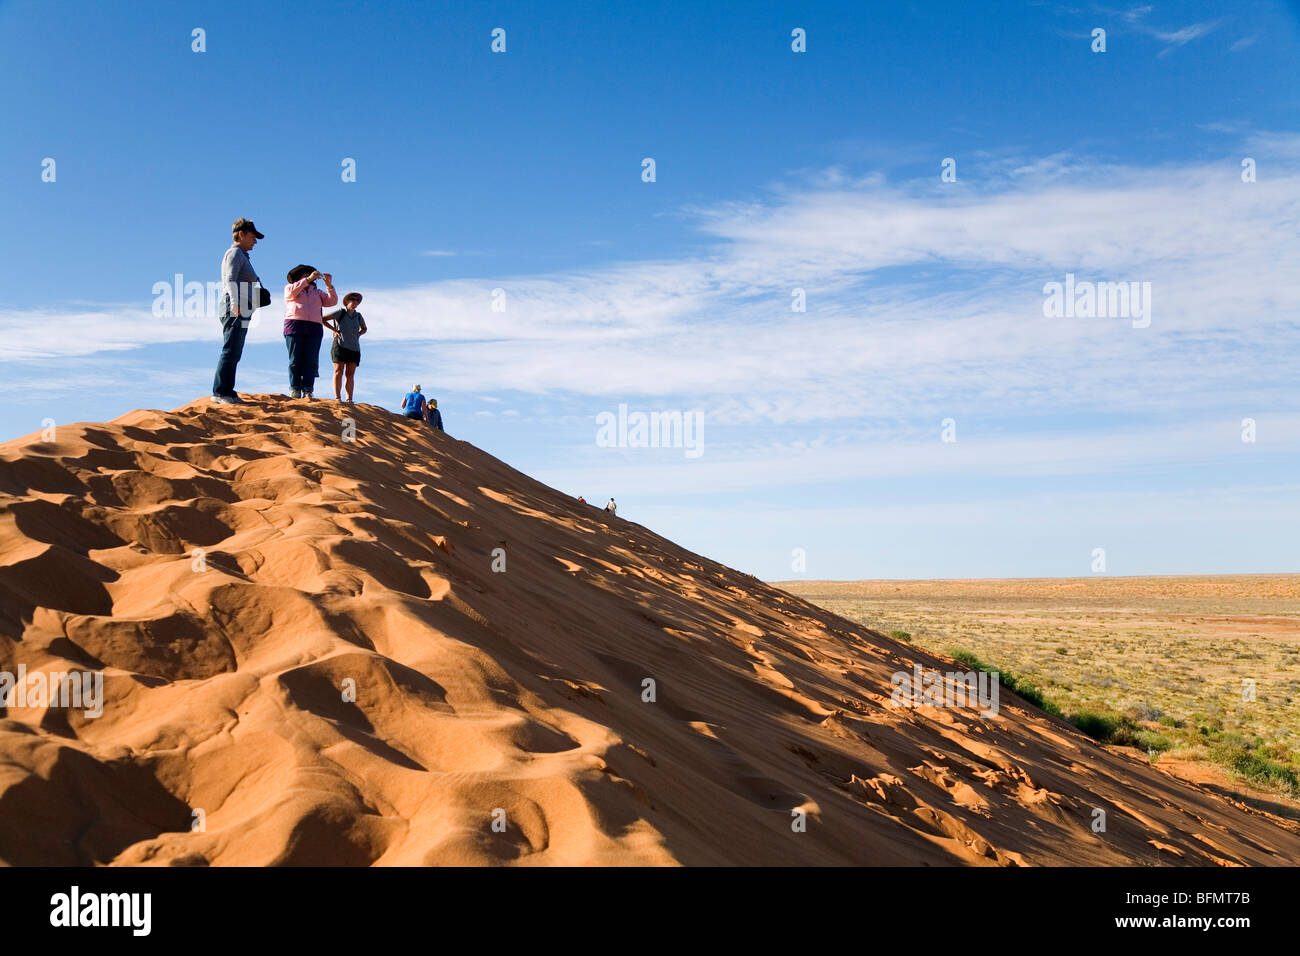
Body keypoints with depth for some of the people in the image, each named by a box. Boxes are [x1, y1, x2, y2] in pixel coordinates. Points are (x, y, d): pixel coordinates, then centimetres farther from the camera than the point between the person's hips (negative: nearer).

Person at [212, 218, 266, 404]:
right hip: (235, 309, -11)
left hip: (241, 311, 11)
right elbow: (230, 280, -20)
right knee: (230, 351, -15)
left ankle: (227, 393, 7)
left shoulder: (242, 256, 27)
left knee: (234, 354, 7)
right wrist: (235, 303, -34)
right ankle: (220, 392, -19)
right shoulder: (235, 253, -4)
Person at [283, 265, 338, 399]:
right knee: (295, 361, -11)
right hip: (295, 326, -2)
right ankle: (294, 391, -15)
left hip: (314, 328, 2)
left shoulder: (317, 292, 29)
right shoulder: (289, 288, 21)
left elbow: (332, 301, 14)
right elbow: (292, 291, -5)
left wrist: (329, 285, 2)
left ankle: (307, 392, -18)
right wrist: (308, 279, -8)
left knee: (311, 362, -10)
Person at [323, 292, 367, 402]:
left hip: (354, 348, 4)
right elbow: (323, 319, 1)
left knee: (350, 374, -1)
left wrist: (358, 334, 13)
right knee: (338, 372, -8)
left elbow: (364, 329, 33)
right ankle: (337, 398, -13)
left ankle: (349, 399, -5)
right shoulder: (341, 313, 2)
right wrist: (334, 330, -2)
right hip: (340, 346, -4)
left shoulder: (358, 316, 15)